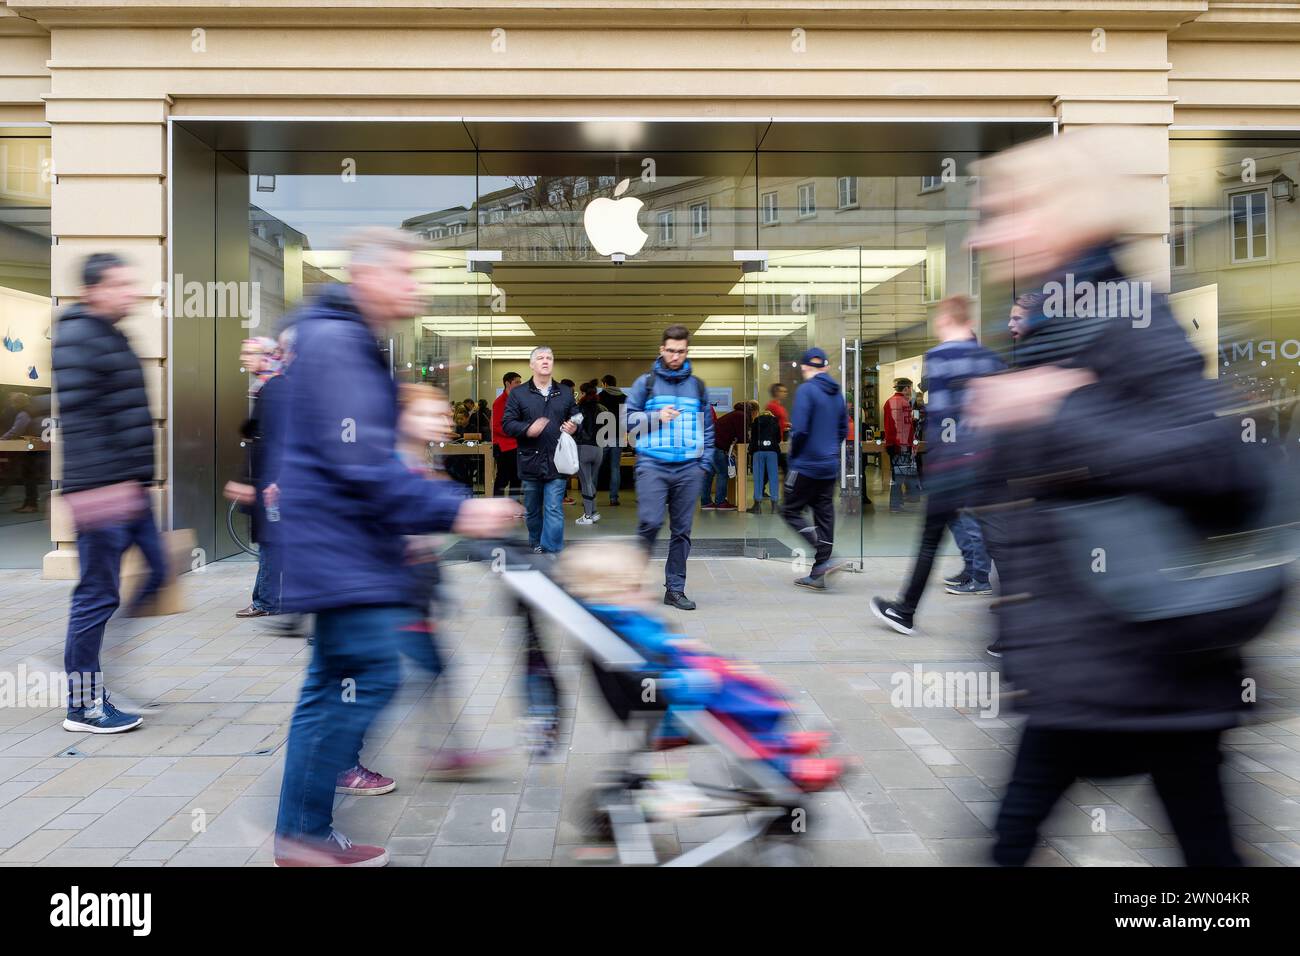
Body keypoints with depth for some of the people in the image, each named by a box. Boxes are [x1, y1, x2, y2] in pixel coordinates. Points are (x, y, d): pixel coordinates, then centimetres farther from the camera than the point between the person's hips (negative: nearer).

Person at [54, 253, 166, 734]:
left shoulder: (112, 337, 17)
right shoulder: (77, 338, -13)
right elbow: (78, 418, -22)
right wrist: (97, 486, -28)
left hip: (129, 489, 10)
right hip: (102, 493, -10)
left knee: (154, 574, 13)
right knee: (97, 594, -2)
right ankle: (84, 707, 11)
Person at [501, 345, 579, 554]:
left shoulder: (565, 392, 11)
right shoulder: (518, 393, 4)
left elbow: (577, 419, 17)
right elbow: (507, 424, -1)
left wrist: (574, 428, -6)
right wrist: (527, 429, -19)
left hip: (557, 462, 0)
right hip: (530, 461, 0)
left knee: (554, 510, -7)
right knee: (532, 510, 13)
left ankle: (551, 551, -5)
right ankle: (536, 546, 31)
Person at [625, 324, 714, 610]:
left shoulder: (697, 386, 15)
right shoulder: (646, 382, 7)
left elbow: (707, 428, 18)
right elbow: (628, 419, 6)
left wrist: (704, 463, 7)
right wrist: (656, 417, -9)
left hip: (688, 469, 3)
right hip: (652, 465, -3)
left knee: (682, 530, 5)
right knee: (650, 522, -16)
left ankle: (675, 589, 13)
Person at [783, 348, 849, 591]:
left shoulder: (806, 390, -13)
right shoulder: (837, 393, 10)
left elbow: (799, 430, -19)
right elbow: (844, 430, 14)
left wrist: (793, 454, -3)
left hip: (806, 464, -7)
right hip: (830, 465, 7)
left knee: (791, 511, 3)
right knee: (824, 514, 9)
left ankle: (824, 560, -13)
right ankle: (817, 575, 13)